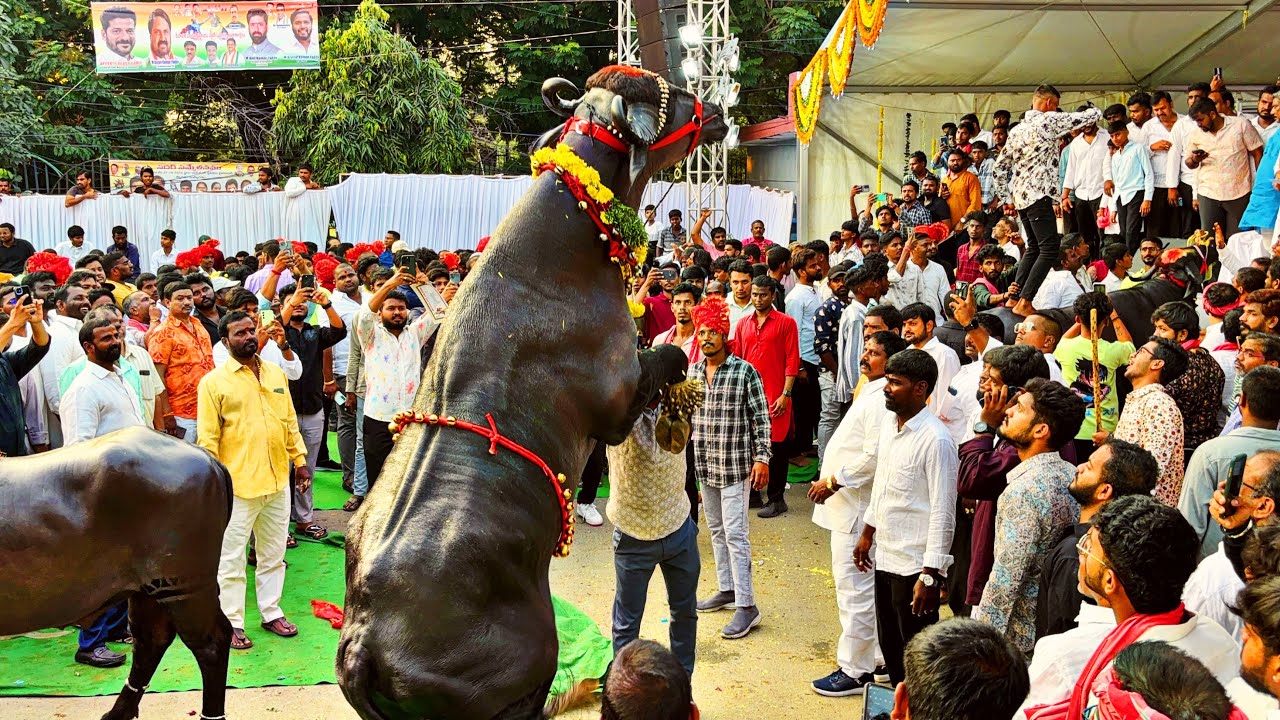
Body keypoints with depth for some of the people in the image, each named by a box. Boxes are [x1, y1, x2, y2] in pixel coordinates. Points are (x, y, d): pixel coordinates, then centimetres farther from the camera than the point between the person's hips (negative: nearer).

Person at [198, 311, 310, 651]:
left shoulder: (276, 373, 9)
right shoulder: (214, 381, -7)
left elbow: (290, 421, 15)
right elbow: (207, 438, -8)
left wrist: (300, 460, 13)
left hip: (278, 482, 5)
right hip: (238, 485, -5)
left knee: (273, 555, 16)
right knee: (232, 560, 5)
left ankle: (271, 612, 29)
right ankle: (232, 623, 15)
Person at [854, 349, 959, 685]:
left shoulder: (936, 439, -20)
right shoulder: (889, 422, 5)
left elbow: (943, 512, -20)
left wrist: (931, 575, -20)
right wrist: (868, 533, 22)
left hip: (915, 565, -8)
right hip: (885, 556, 8)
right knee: (890, 644, 21)